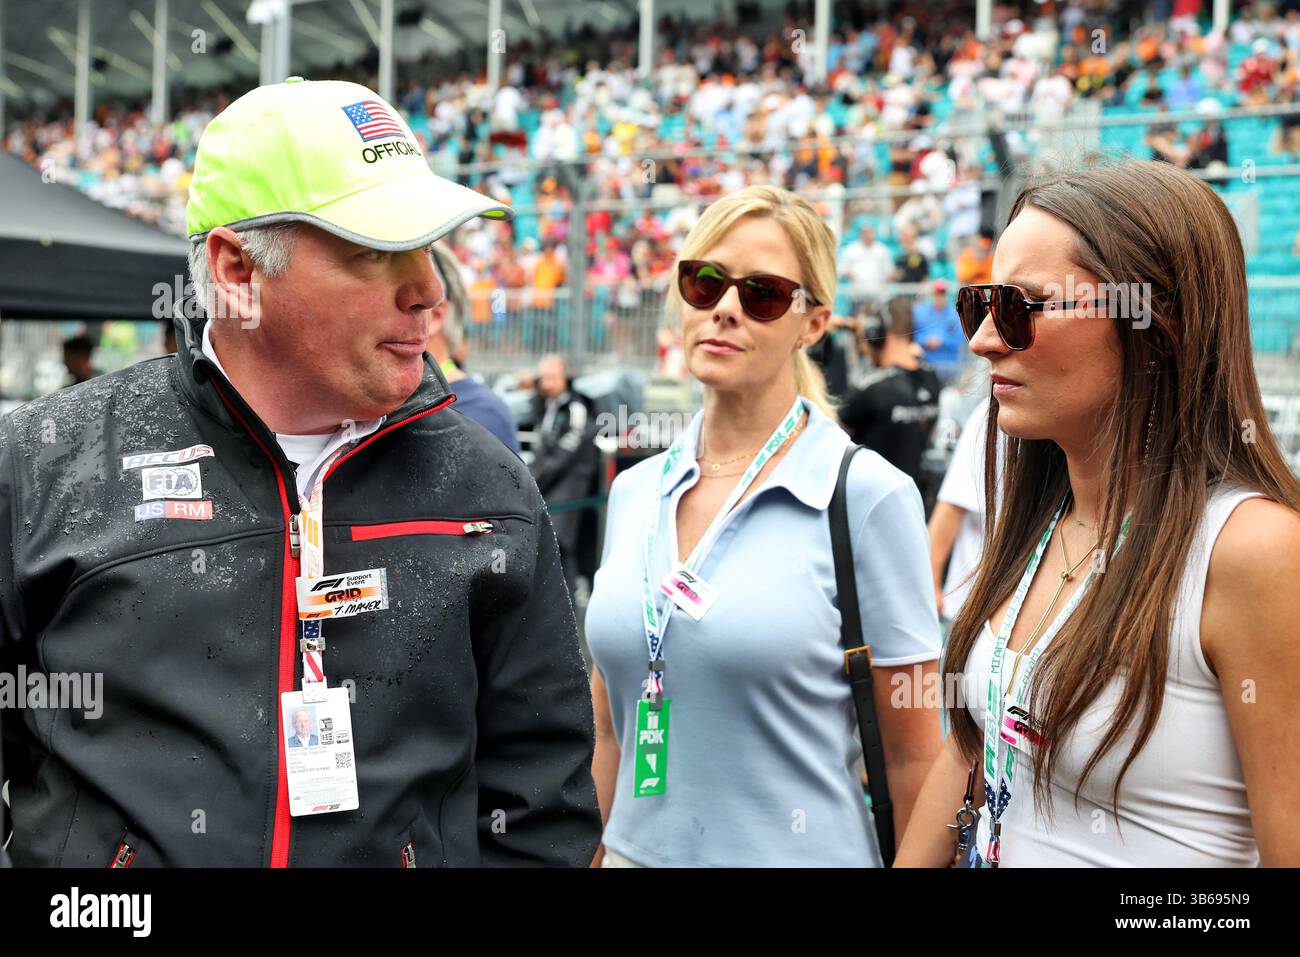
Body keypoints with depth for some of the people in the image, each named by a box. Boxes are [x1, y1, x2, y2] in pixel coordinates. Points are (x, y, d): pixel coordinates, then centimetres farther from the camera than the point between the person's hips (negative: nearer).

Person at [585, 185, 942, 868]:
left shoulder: (868, 495, -13)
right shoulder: (633, 491, 2)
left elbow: (913, 758, -9)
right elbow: (609, 731, 9)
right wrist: (587, 853, 8)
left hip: (803, 851, -4)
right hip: (638, 846, 4)